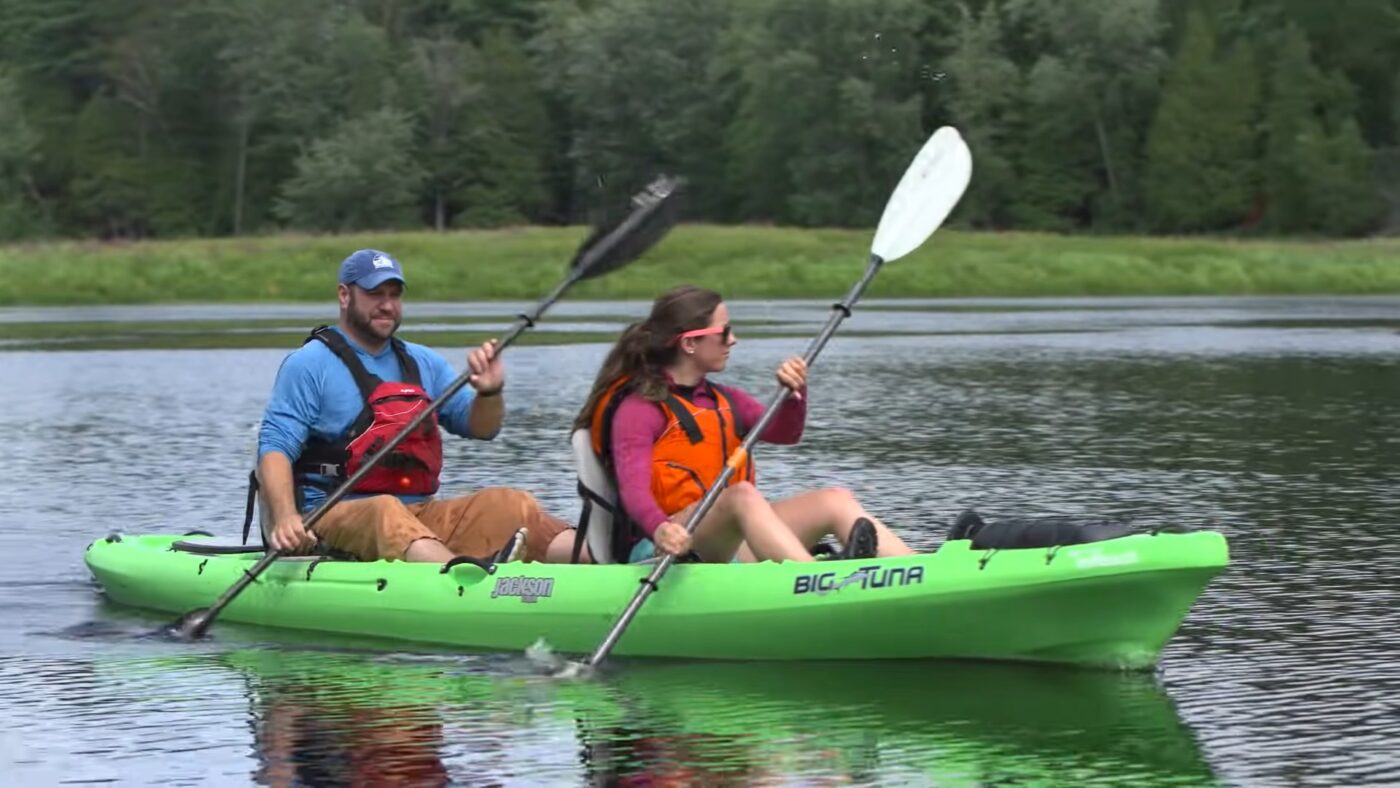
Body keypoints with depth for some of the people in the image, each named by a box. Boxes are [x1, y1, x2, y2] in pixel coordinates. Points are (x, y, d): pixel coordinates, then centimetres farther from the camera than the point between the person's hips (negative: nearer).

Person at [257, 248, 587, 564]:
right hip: (336, 516, -6)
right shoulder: (309, 364, 2)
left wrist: (490, 393, -7)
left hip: (421, 513, 6)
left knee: (510, 504, -16)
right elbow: (275, 447, -7)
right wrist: (285, 518, -25)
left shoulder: (424, 363, 21)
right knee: (386, 514, -38)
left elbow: (481, 428, 18)